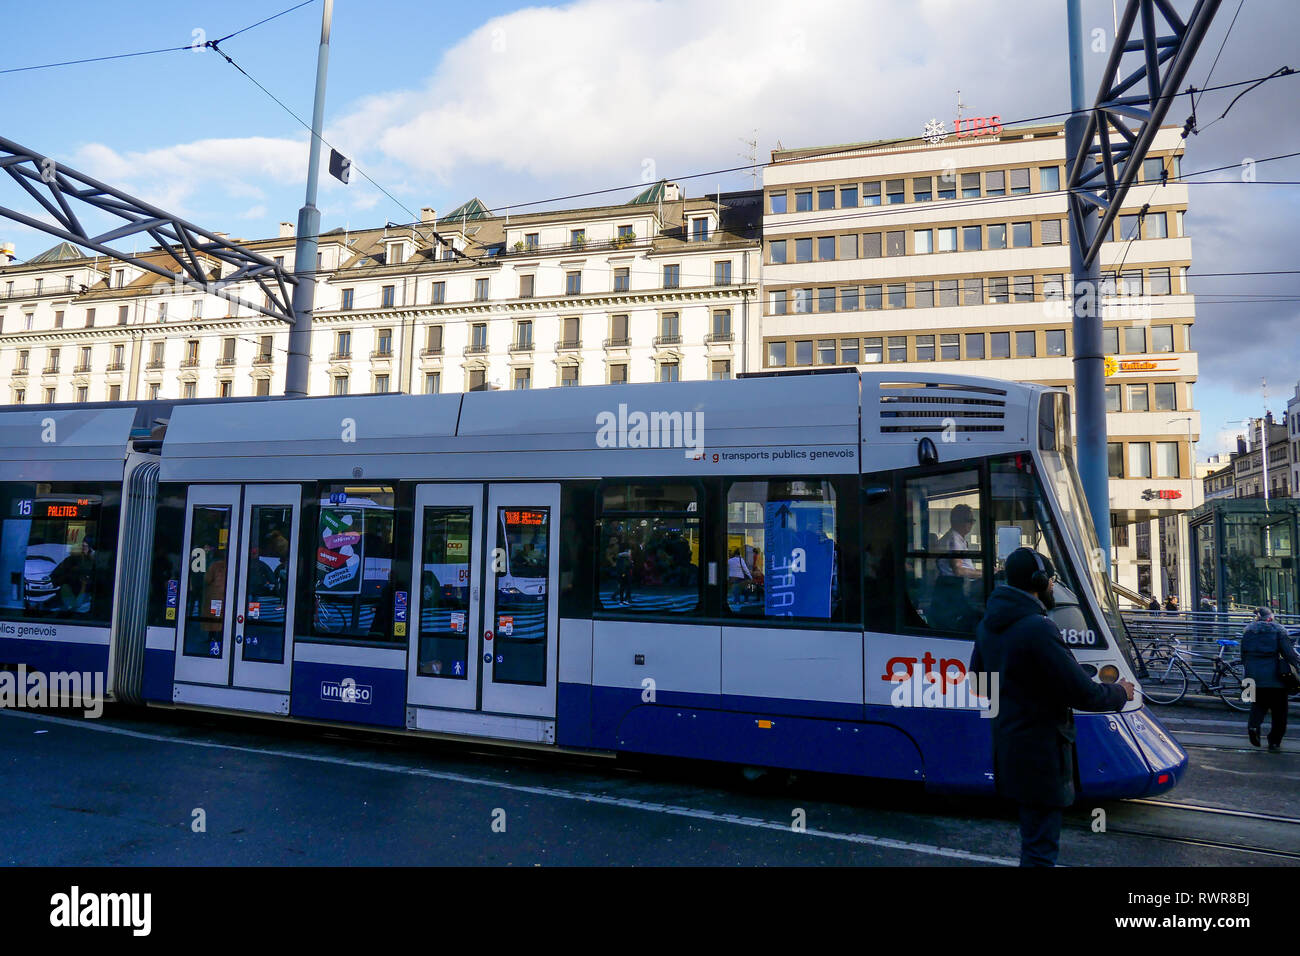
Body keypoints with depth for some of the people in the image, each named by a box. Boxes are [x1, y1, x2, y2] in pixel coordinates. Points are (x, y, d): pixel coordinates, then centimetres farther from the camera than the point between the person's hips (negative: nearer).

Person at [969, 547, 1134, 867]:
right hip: (1041, 754, -9)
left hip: (1006, 745, 9)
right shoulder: (1037, 629, -24)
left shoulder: (988, 625, 4)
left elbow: (977, 681, 16)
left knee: (1035, 834, 27)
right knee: (1041, 846, 4)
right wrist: (1120, 693, 1)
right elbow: (1083, 693, -19)